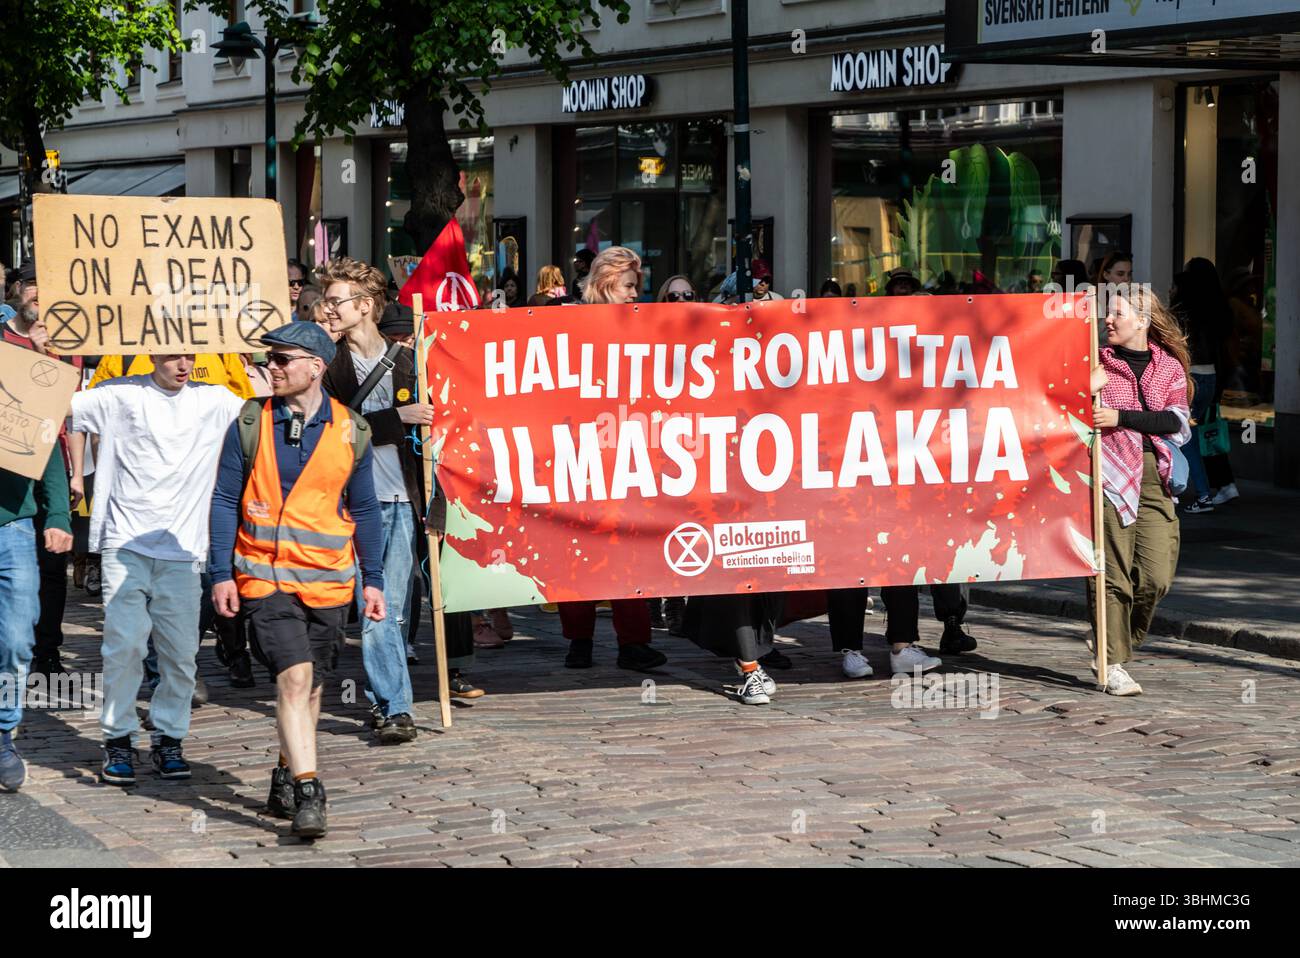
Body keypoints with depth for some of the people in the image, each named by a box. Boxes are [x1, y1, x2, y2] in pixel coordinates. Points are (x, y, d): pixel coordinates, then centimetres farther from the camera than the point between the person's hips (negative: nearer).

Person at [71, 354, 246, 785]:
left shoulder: (214, 401, 9)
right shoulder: (119, 396, 3)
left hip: (182, 547, 2)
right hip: (125, 544, -2)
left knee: (181, 650, 1)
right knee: (125, 643, -9)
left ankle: (168, 738, 15)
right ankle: (118, 740, 4)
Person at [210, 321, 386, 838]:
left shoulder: (350, 431, 2)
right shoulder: (250, 424, -1)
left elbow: (364, 510, 11)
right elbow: (225, 500, 3)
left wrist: (373, 579, 9)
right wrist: (222, 574, -2)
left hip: (329, 581, 2)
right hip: (265, 577, -2)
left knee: (310, 686, 10)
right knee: (294, 676, -17)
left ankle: (286, 778, 29)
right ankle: (307, 793, -17)